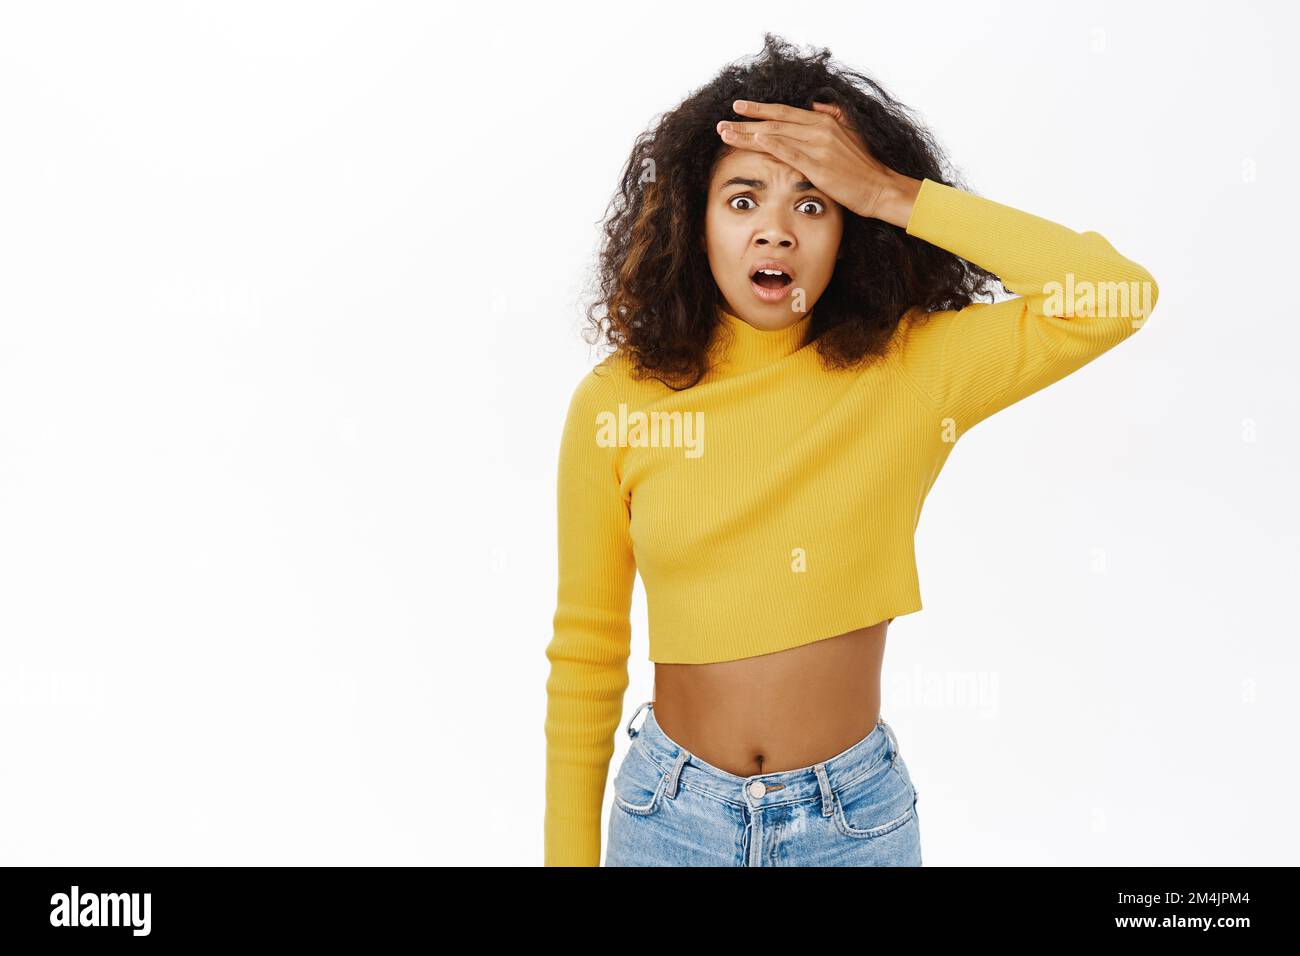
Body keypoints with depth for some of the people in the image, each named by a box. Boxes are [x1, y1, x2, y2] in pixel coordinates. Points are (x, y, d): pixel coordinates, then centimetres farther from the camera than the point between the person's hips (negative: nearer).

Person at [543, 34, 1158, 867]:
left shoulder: (909, 372, -10)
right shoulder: (614, 402, -9)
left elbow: (1122, 295, -22)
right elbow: (587, 652, -3)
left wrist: (894, 194, -22)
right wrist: (570, 851, 1)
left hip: (855, 818, 1)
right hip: (671, 809, 0)